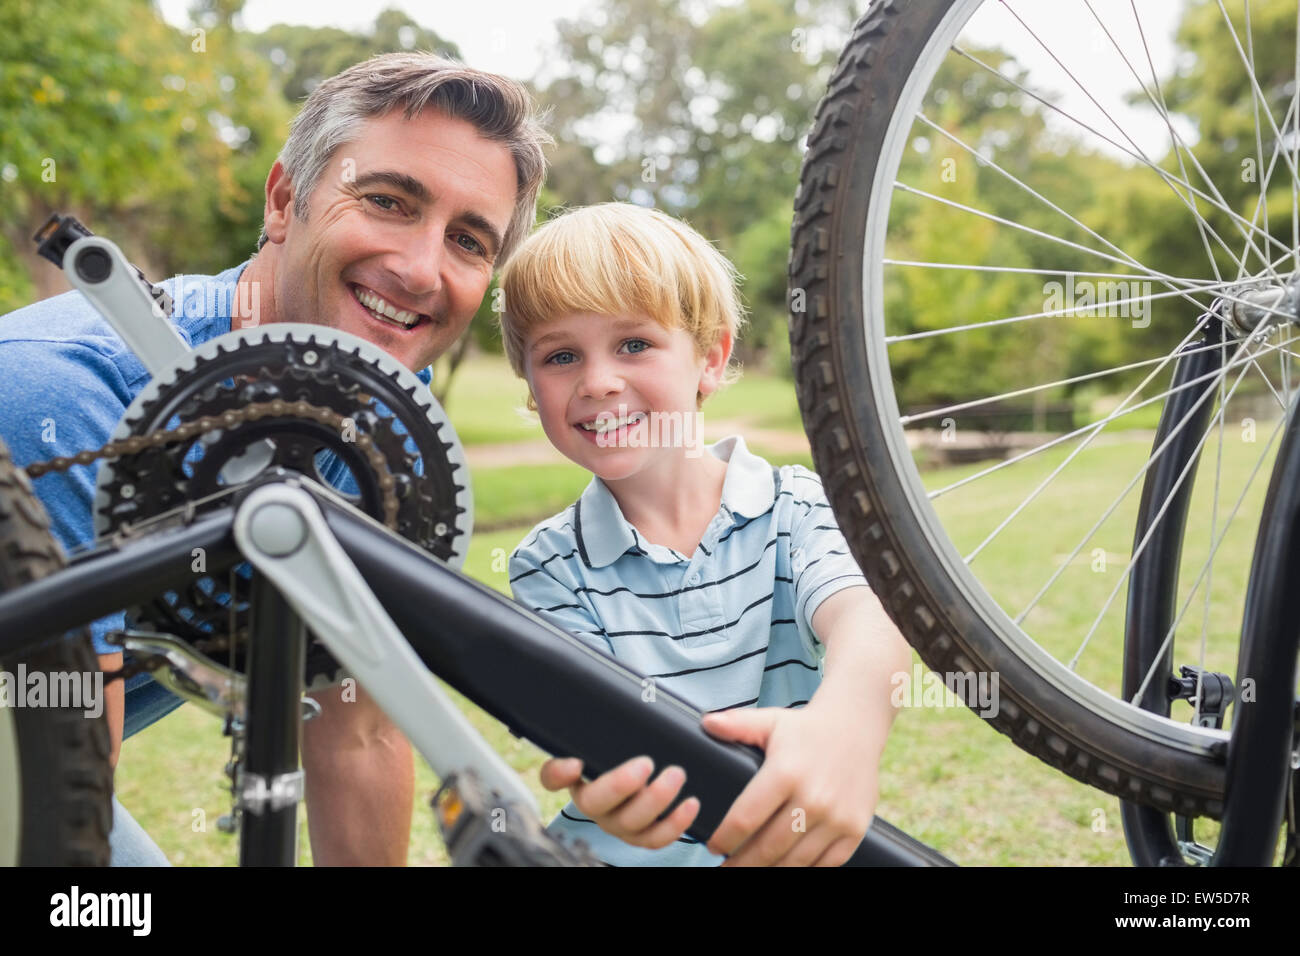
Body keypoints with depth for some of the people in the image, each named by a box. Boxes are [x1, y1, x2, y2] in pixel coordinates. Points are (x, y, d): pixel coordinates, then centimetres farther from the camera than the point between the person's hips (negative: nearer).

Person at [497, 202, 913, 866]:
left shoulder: (796, 506, -3)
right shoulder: (549, 568, -2)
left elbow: (863, 613, -22)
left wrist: (845, 719, -47)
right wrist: (610, 781, -39)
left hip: (791, 846, 1)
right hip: (618, 855, 0)